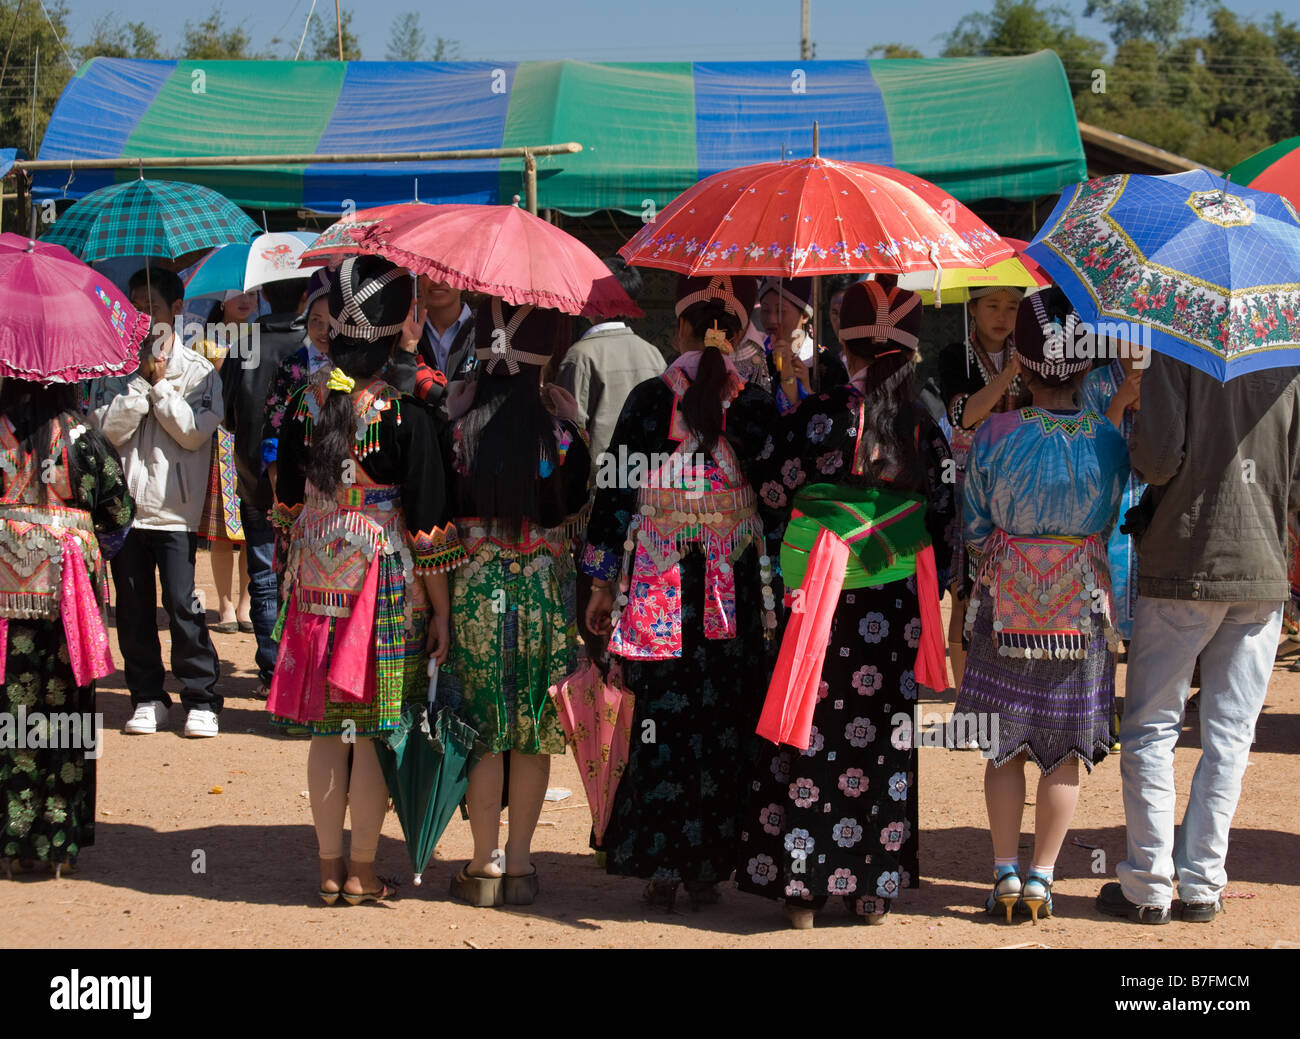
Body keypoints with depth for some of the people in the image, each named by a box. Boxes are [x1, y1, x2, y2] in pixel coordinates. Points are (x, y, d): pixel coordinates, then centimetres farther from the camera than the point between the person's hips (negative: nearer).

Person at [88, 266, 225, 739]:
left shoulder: (197, 370, 2)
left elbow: (195, 433, -9)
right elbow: (108, 430, -4)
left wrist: (160, 383, -9)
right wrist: (141, 379, -10)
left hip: (176, 508, -3)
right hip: (125, 504, 3)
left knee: (182, 604, -7)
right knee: (133, 609, 7)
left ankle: (201, 700, 2)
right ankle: (147, 696, 18)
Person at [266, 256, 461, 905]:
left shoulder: (304, 404, -2)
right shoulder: (405, 413, -15)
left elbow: (288, 504, 9)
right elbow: (426, 523, -12)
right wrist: (440, 610, -4)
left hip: (317, 578, 4)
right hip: (386, 584, -4)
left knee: (328, 730, 12)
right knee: (373, 731, 5)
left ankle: (330, 868, 19)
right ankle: (362, 872, 12)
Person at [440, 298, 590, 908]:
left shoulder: (456, 413, -6)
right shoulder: (560, 415, -7)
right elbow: (577, 504, 2)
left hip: (472, 581, 0)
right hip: (544, 584, 0)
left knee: (483, 727, 7)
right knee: (534, 729, 9)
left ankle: (485, 865, 11)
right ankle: (519, 863, 15)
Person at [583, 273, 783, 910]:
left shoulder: (648, 400, -2)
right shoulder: (757, 408, -2)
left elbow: (617, 491, 0)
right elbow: (774, 502, 0)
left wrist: (603, 582, 6)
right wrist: (774, 589, 8)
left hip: (659, 589, 0)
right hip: (736, 590, 0)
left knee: (662, 716, 5)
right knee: (722, 722, 6)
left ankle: (661, 867, 5)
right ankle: (706, 868, 10)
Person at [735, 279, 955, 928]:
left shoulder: (815, 416, -10)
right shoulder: (924, 426, 0)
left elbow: (770, 497, -7)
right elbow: (941, 516, 6)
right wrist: (929, 597, 16)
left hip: (818, 604, -3)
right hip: (896, 605, 3)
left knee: (809, 739, 5)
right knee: (884, 742, 9)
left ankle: (803, 885, 7)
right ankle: (874, 887, 14)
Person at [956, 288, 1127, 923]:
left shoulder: (993, 436, -14)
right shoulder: (1111, 442, -11)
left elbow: (974, 530, -4)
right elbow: (1116, 525, 2)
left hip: (1006, 614, 0)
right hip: (1083, 615, 0)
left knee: (1004, 748, 12)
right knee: (1064, 755, 10)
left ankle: (1005, 873, 14)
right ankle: (1041, 878, 13)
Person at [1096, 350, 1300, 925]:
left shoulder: (1172, 351, -7)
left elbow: (1158, 457, -16)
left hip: (1183, 566, -3)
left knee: (1151, 730, 6)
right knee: (1228, 736, 8)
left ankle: (1148, 886, 4)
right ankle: (1202, 885, 8)